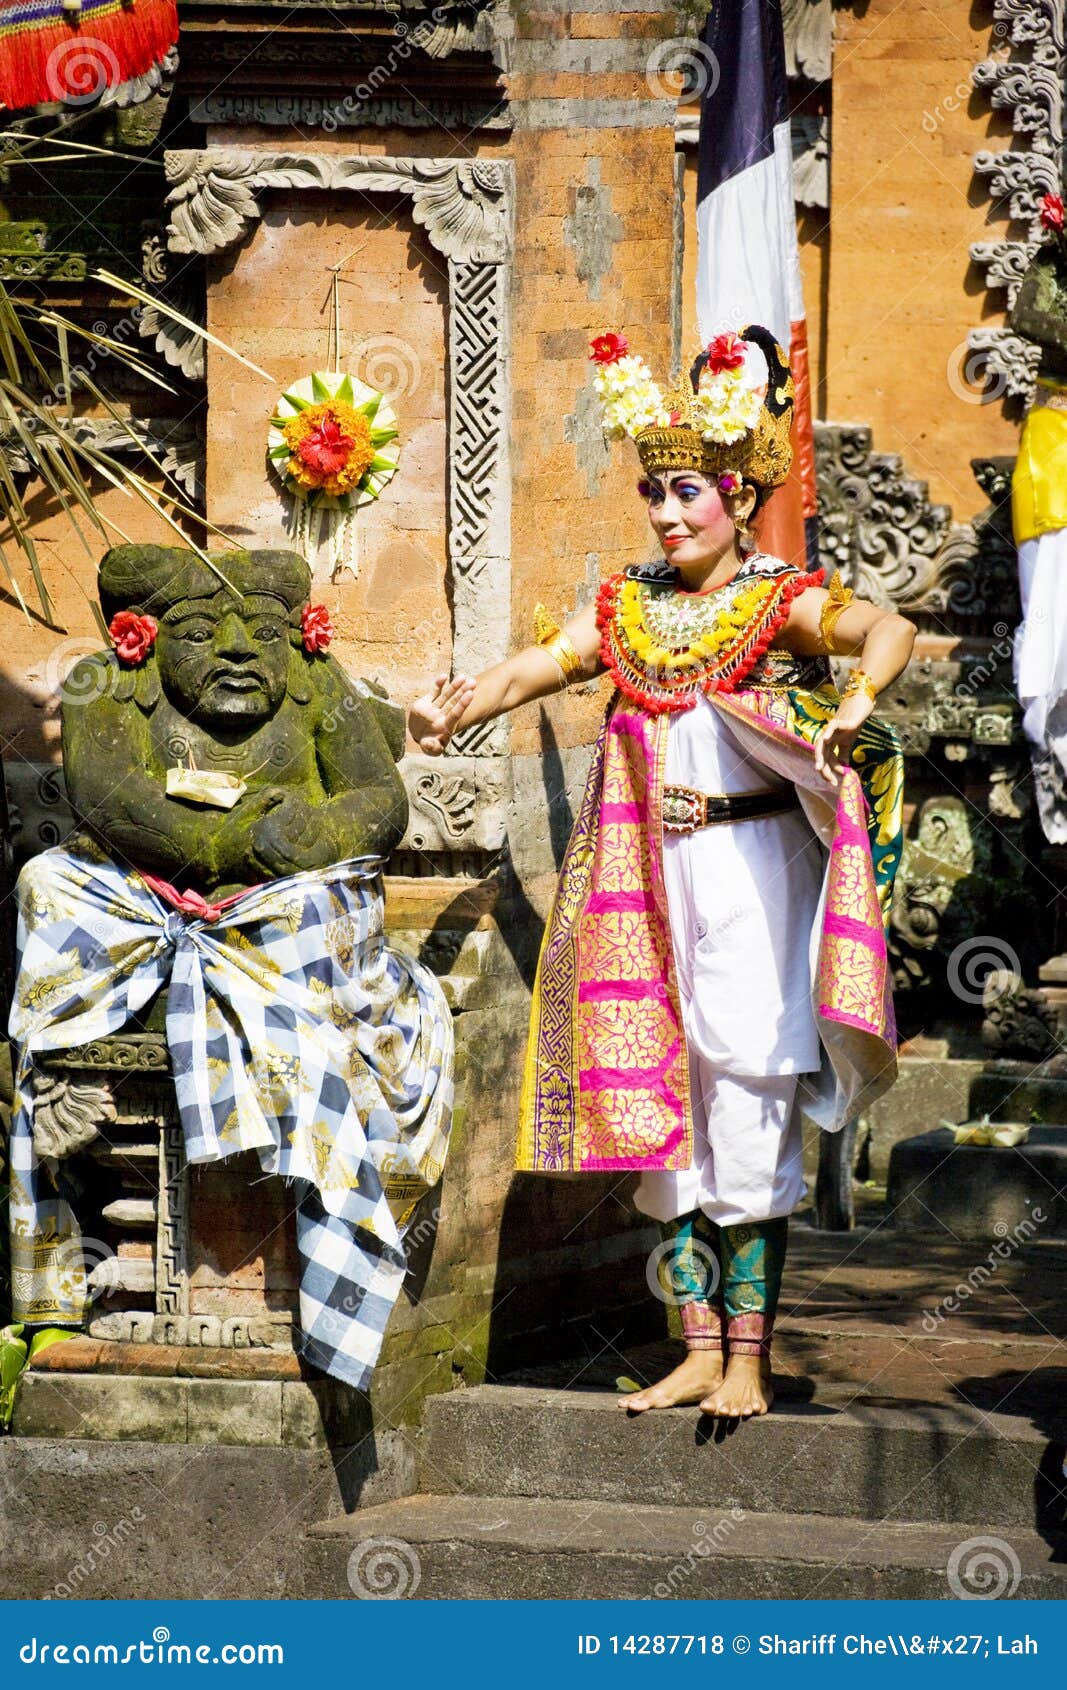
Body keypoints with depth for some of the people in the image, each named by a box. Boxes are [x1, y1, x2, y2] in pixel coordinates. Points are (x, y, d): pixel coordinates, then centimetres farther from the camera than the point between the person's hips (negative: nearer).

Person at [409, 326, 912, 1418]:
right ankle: (700, 1351, 14)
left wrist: (857, 702, -41)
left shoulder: (780, 602, -3)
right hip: (655, 874, 5)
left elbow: (887, 630, -20)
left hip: (751, 867, -5)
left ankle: (749, 1360, 1)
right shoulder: (628, 608, 12)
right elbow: (535, 666, 0)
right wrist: (458, 708, -21)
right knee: (661, 1106, 6)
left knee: (748, 1105, -5)